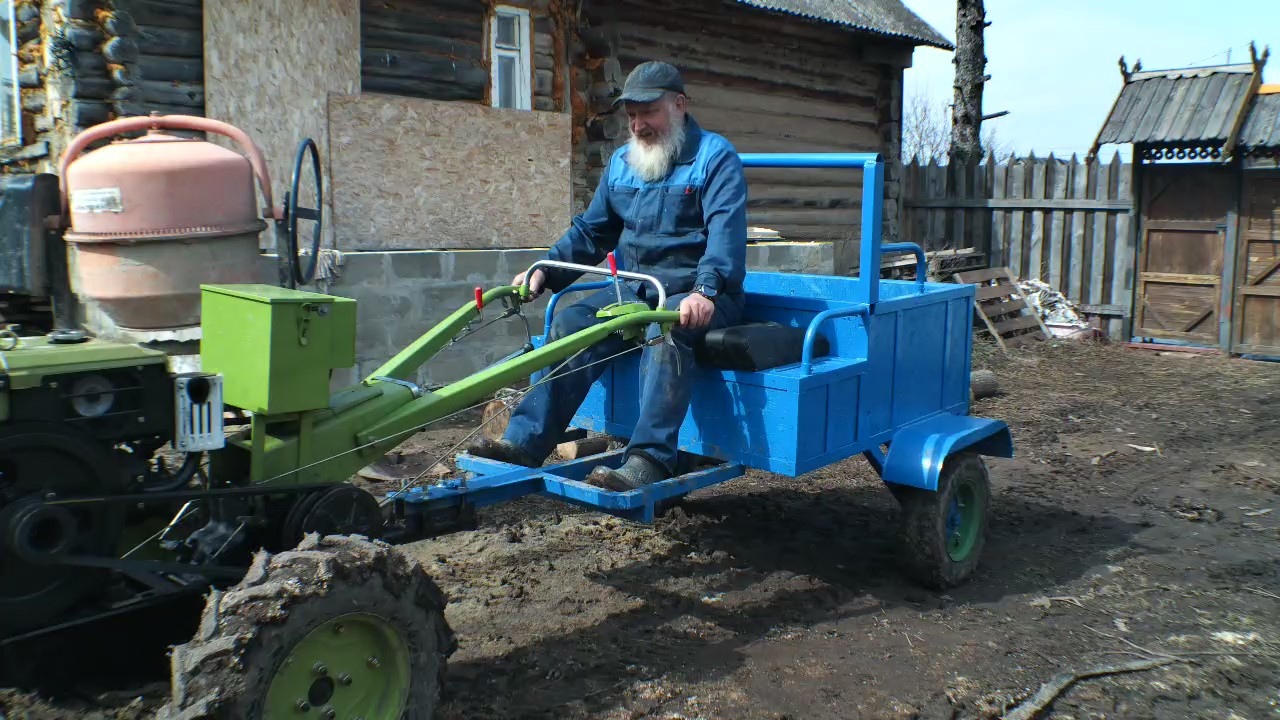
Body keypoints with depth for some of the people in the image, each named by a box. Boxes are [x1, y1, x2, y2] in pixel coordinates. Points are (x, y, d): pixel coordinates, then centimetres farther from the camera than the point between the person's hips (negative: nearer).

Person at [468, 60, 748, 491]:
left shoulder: (716, 157, -4)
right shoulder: (621, 162, 16)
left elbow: (726, 231, -19)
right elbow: (590, 230, 21)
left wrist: (706, 290, -37)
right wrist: (545, 271, 5)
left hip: (697, 296, -6)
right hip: (636, 290, 6)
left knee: (666, 328, -37)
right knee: (570, 323, -17)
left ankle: (649, 460, -44)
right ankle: (526, 441, -20)